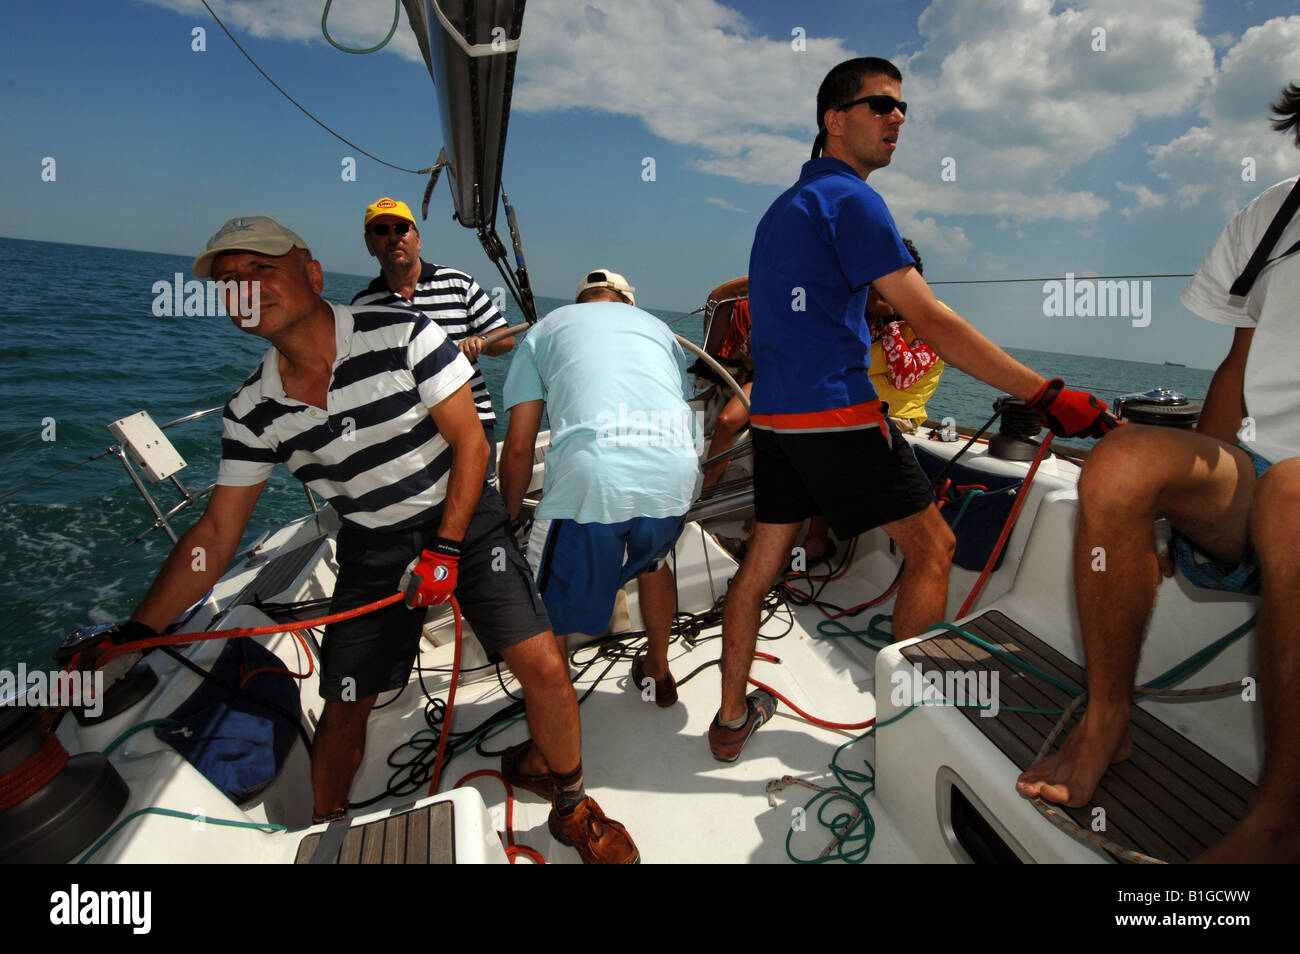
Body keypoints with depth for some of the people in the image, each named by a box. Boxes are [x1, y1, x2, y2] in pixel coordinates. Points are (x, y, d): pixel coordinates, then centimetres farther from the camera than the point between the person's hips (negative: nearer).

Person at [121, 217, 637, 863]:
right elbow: (216, 533, -2)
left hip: (465, 521, -3)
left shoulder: (401, 335, -17)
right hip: (373, 550, 3)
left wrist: (445, 549, -17)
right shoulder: (252, 411, -6)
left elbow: (471, 442, -13)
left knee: (544, 669, -13)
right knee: (343, 709, 8)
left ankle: (573, 810, 14)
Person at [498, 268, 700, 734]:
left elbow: (519, 447, 15)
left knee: (546, 619, 12)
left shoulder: (546, 328, 23)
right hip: (676, 471, 5)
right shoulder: (657, 326, 33)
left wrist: (510, 516, 29)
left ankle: (546, 754, 19)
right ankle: (658, 671, 53)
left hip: (591, 476, -4)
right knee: (652, 559, 35)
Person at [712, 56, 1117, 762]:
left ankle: (731, 719, 21)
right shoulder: (849, 199, -9)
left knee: (763, 558, 12)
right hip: (837, 412, -9)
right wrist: (1048, 396, -16)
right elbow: (931, 323, -17)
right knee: (931, 546, 4)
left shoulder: (783, 207, 20)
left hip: (773, 413, 9)